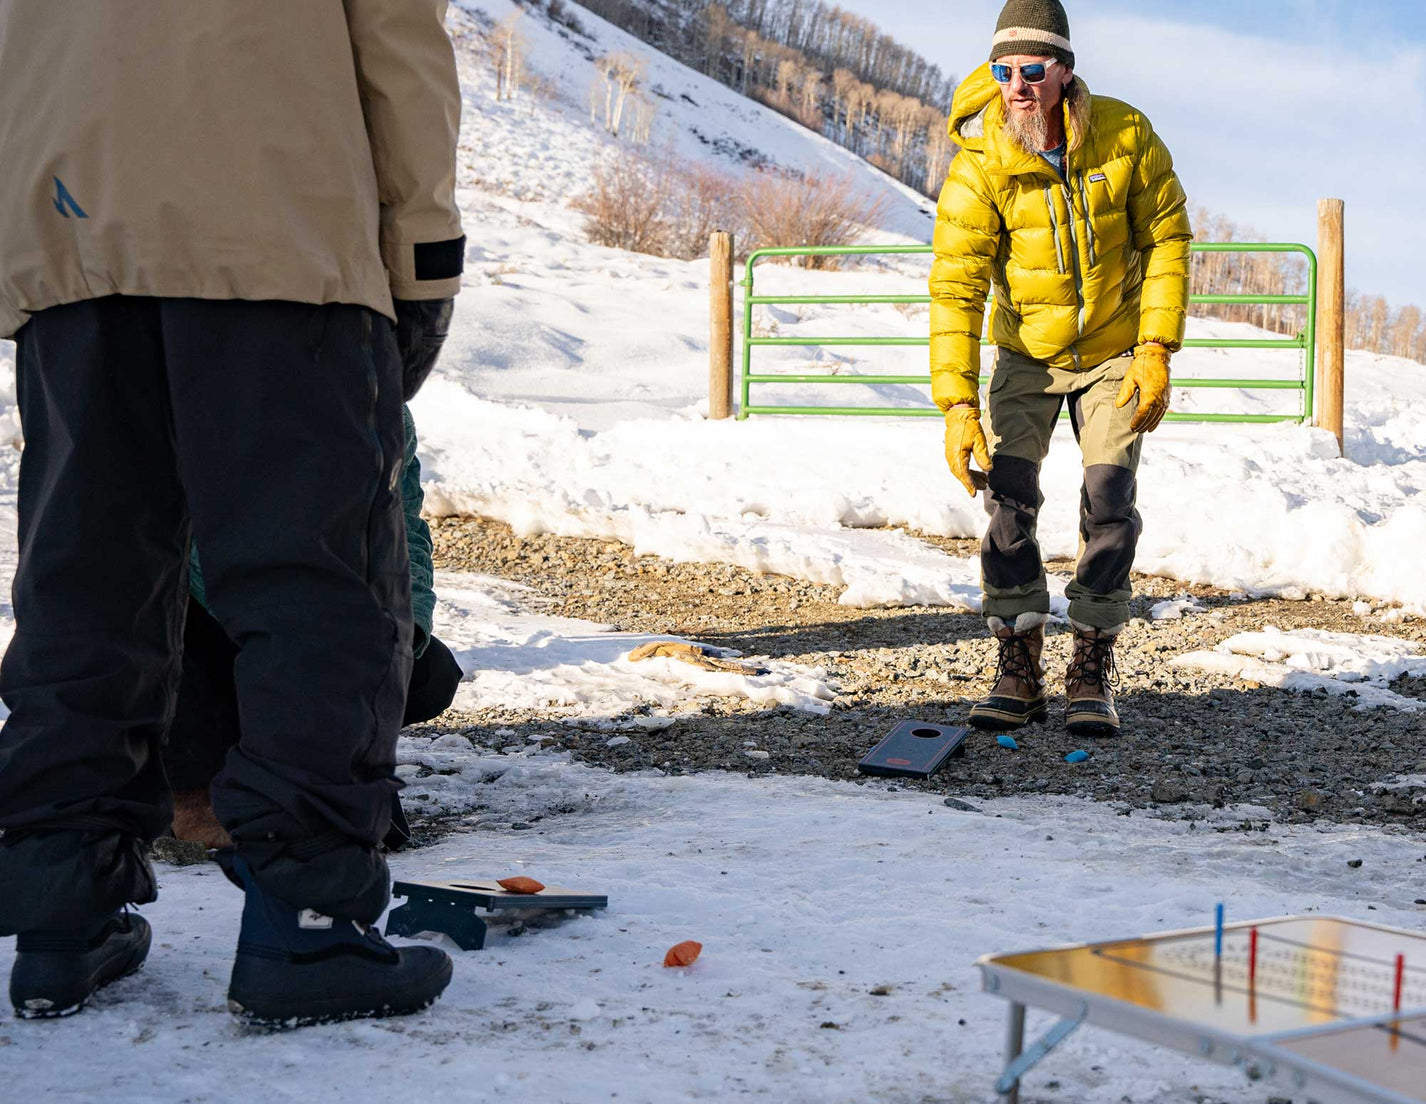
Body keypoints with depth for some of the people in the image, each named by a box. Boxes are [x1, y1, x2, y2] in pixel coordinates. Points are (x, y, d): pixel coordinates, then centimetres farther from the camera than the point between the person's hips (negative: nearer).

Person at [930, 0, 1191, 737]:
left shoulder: (1125, 135, -18)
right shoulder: (979, 168, -21)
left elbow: (1167, 237, -7)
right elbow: (955, 288, -24)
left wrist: (1157, 350, -13)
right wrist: (957, 404, -32)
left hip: (1115, 352, 0)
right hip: (1026, 355, 0)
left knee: (1108, 503, -7)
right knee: (1009, 501, -8)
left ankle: (1092, 674, 4)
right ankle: (1018, 673, 3)